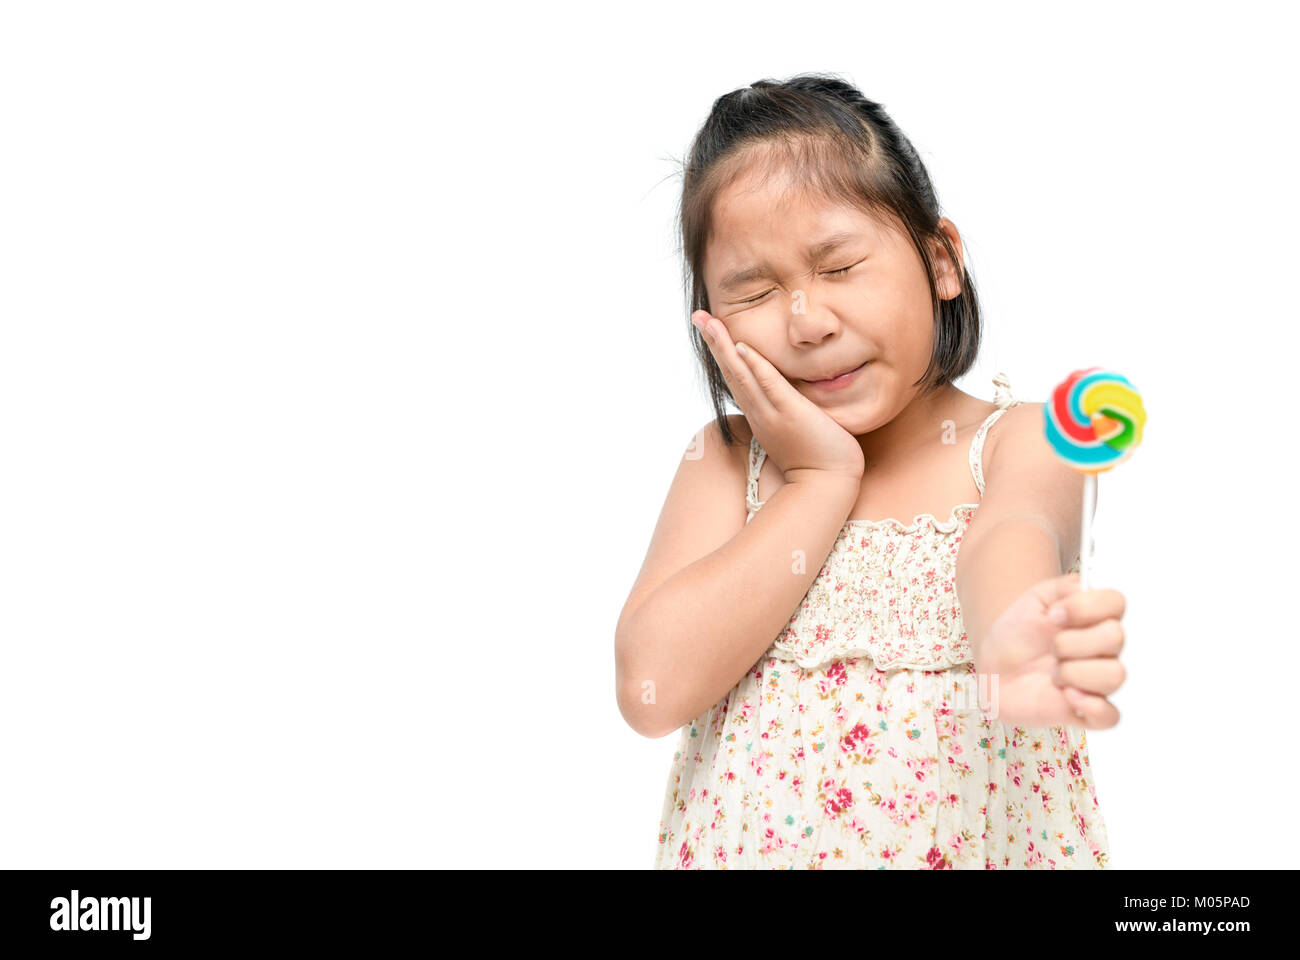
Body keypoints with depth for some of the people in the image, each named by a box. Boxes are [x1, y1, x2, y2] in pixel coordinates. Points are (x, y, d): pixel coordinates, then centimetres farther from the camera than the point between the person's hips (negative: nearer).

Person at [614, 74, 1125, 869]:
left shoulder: (1023, 441, -6)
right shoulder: (726, 459, -1)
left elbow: (1004, 541, -28)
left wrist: (1014, 640, -49)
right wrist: (820, 479, -14)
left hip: (979, 843, -1)